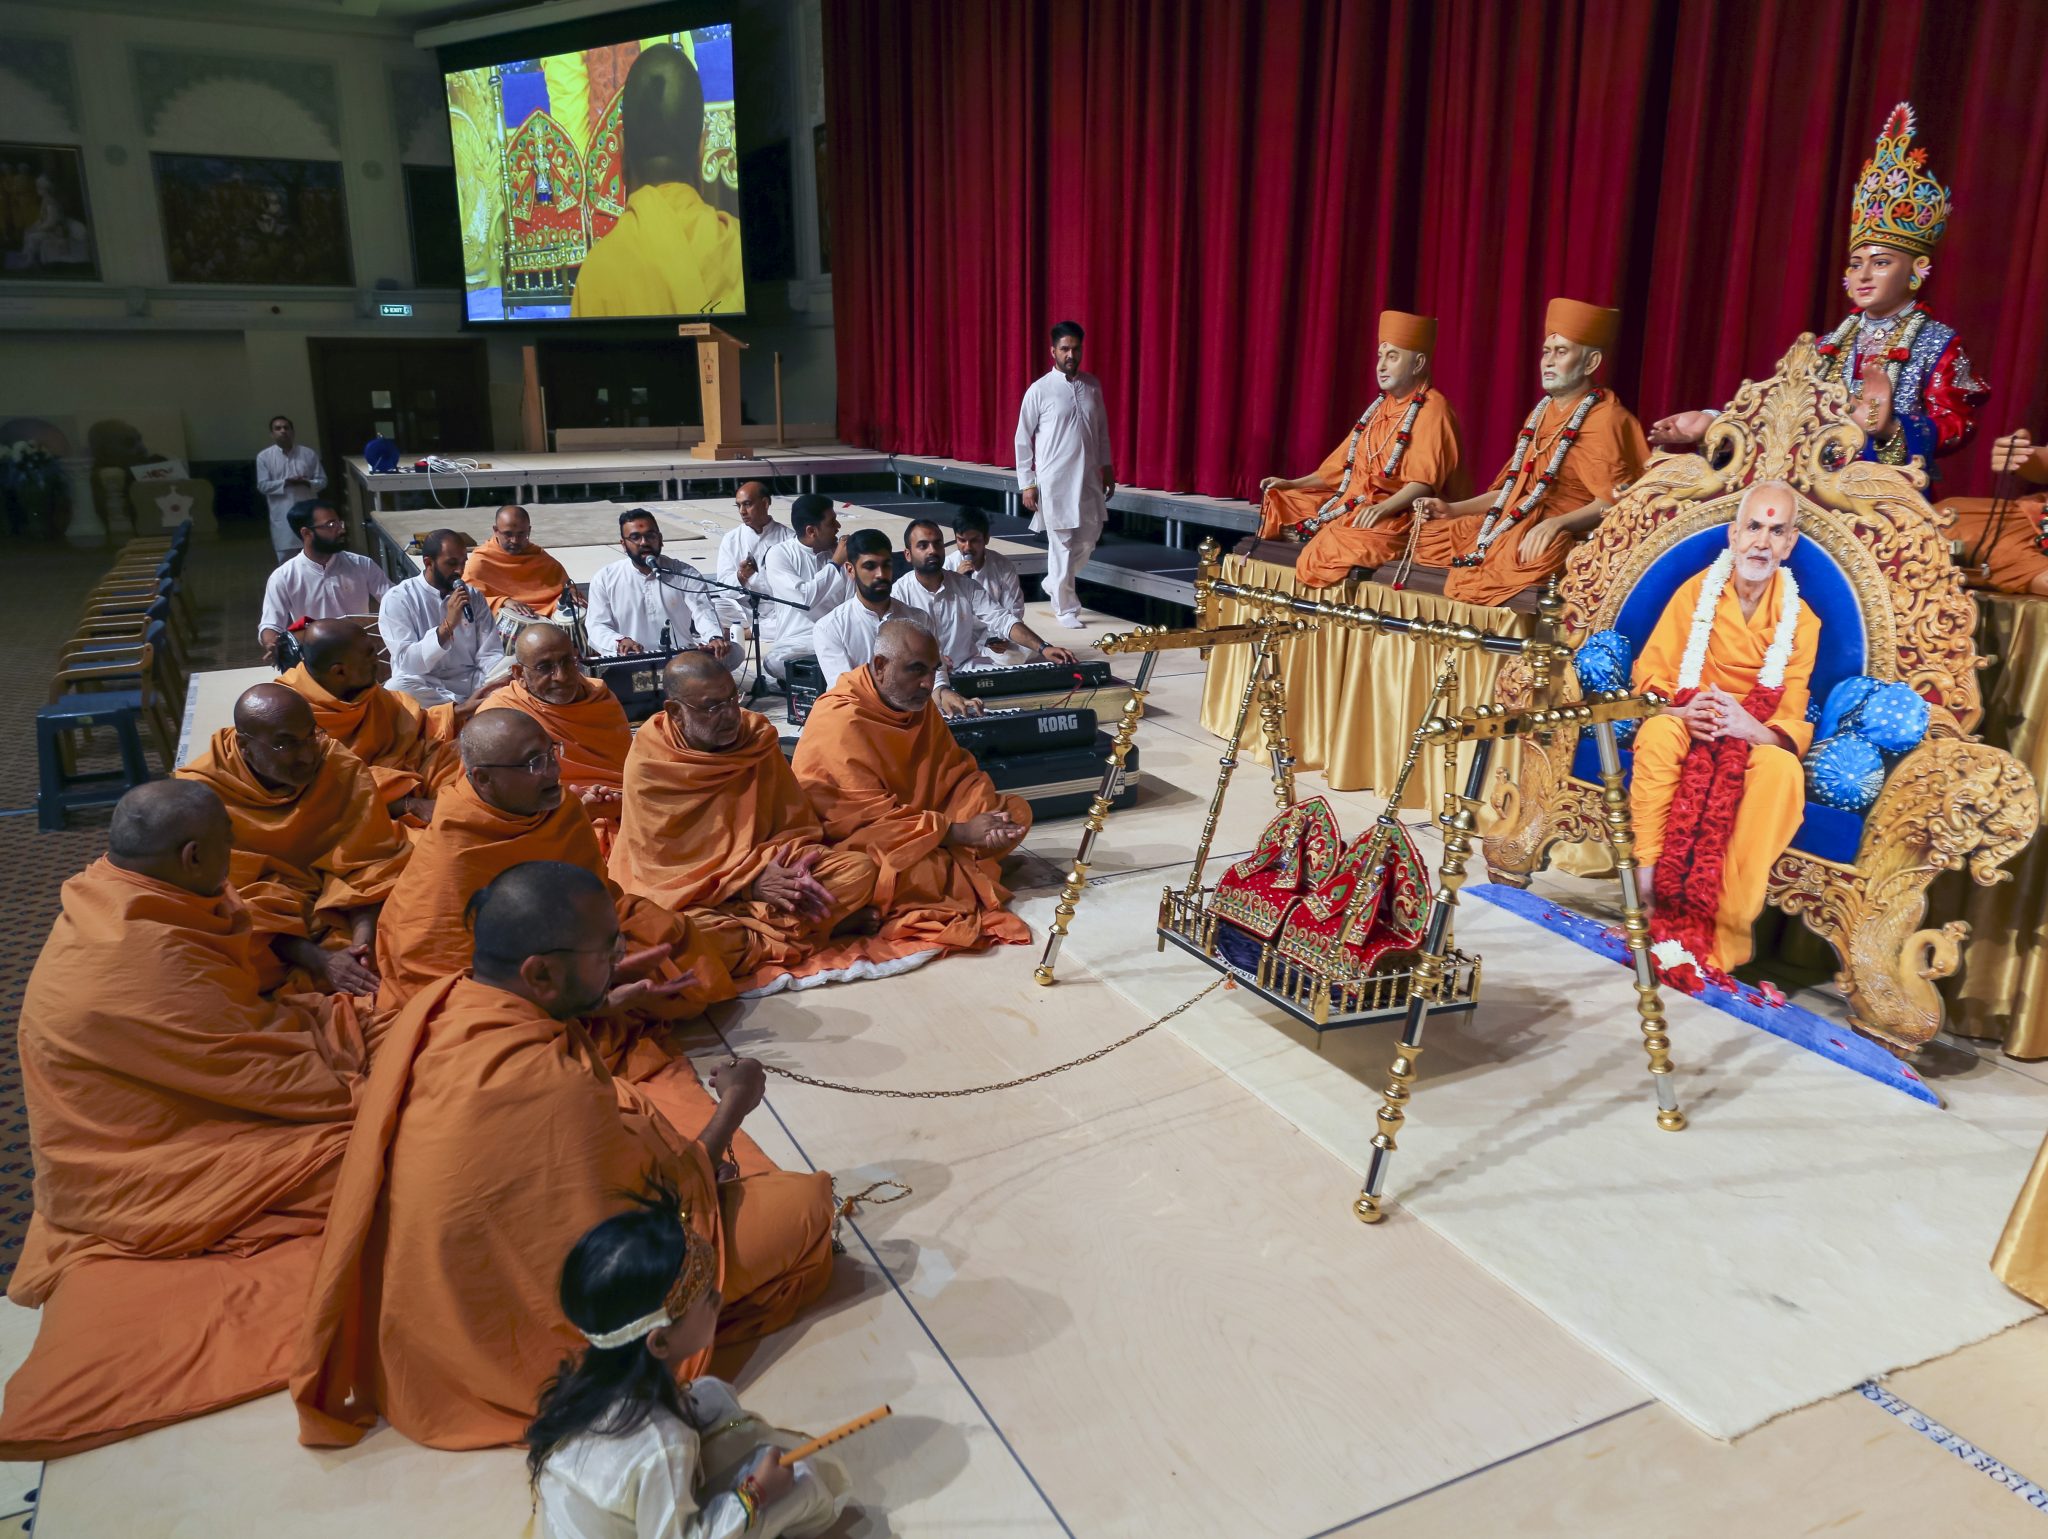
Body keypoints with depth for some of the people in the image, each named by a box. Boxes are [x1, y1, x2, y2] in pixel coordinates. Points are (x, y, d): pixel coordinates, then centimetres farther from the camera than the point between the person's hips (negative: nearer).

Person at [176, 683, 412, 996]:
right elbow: (238, 902, -18)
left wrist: (364, 946, -29)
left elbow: (369, 864, -11)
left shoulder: (345, 770, -11)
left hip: (335, 916, 1)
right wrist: (320, 960, -29)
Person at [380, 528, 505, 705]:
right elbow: (406, 663, -15)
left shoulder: (474, 597, 8)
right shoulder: (397, 599, -5)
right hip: (426, 689, -2)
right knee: (399, 687, -36)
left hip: (473, 682, 3)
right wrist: (447, 626, -26)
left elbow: (489, 654, 2)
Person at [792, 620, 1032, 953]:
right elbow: (874, 819, -25)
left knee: (1016, 811, -2)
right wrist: (960, 832, -26)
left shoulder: (917, 703, 2)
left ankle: (942, 867, -14)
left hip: (921, 824, 9)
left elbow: (957, 772, 3)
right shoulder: (841, 722, -23)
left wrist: (985, 816, -19)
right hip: (858, 843, -8)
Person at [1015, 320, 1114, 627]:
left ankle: (1054, 583, 32)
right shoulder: (1039, 390, -7)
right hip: (1054, 480, -5)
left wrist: (1107, 467, 13)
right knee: (1062, 544, -1)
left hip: (1089, 477, 5)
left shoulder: (1093, 385, 7)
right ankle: (1065, 609, 11)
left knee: (1089, 538, 9)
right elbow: (1023, 439, -4)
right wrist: (1026, 483, -7)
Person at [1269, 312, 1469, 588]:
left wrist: (1383, 508, -37)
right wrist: (1292, 484, 15)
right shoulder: (1381, 407, 19)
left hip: (1398, 516, -10)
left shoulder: (1432, 408, -9)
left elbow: (1424, 482, -21)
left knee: (1346, 544, -38)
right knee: (1278, 501, 2)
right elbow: (1345, 464, 24)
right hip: (1352, 504, 10)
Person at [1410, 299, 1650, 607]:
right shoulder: (1540, 414, 20)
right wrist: (1454, 509, 14)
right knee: (1425, 536, 4)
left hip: (1560, 538, -9)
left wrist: (1557, 524, -35)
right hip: (1513, 524, 10)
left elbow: (1612, 501, -18)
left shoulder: (1604, 419, -8)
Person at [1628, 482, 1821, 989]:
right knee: (1659, 732, -36)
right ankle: (1648, 892, -36)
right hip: (1688, 732, 0)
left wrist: (1751, 728, -27)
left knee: (1782, 767, -34)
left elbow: (1792, 724, -3)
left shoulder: (1801, 620, 4)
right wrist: (1681, 711, -22)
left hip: (1754, 741, 0)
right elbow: (1650, 678, 0)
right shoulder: (1696, 591, 3)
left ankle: (1722, 935, -33)